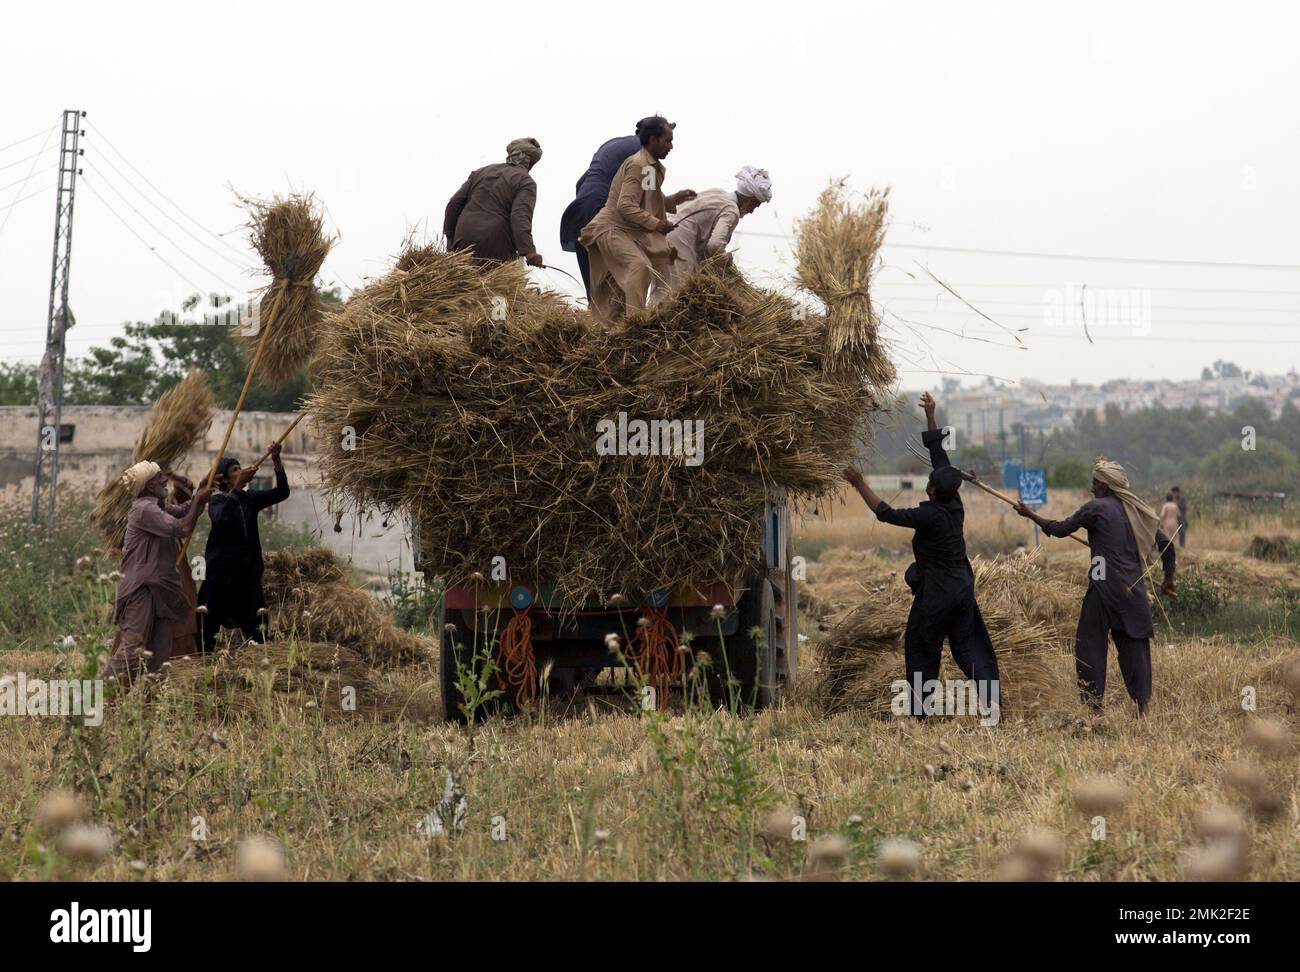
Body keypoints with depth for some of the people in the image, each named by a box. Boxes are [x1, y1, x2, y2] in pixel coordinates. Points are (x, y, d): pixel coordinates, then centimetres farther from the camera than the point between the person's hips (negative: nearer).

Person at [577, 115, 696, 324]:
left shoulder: (653, 166, 14)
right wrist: (656, 224, -23)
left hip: (629, 232, 10)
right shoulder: (637, 165, -17)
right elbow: (625, 206, -24)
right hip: (612, 229, -10)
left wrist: (675, 199, 9)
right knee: (640, 265, -29)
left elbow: (647, 202, 22)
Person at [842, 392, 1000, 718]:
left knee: (919, 648, 6)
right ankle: (990, 690, 5)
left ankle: (920, 709, 10)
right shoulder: (955, 504, -3)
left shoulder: (930, 515, -23)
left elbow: (887, 514, -24)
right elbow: (940, 456, 4)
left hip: (935, 593, -7)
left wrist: (860, 484, -20)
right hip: (963, 587, 7)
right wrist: (930, 417, 8)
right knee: (966, 643, 15)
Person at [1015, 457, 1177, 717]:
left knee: (1090, 642, 4)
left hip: (1105, 586, -5)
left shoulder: (1096, 507, -5)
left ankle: (1094, 702, 2)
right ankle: (1143, 705, 2)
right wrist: (1168, 578, 25)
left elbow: (1060, 529, 1)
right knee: (1134, 644, 8)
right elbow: (1165, 542, 14)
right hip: (1134, 588, 6)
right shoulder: (1135, 510, 12)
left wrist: (1030, 515, 14)